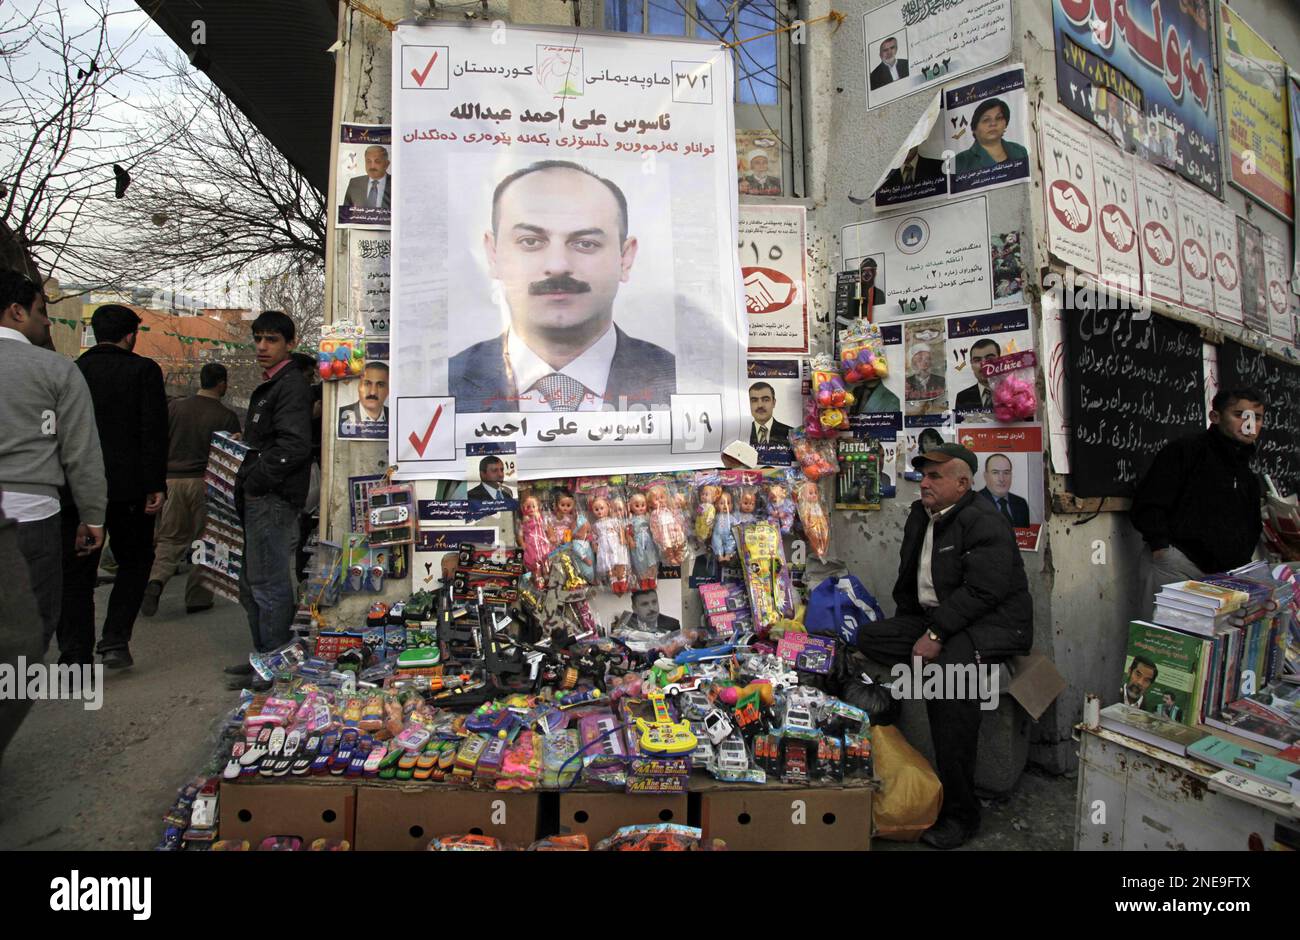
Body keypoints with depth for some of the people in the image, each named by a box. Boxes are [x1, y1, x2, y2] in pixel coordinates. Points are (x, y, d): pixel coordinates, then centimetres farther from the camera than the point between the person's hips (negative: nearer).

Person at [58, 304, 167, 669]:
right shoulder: (143, 370, -5)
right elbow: (154, 432, -11)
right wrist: (156, 486, -9)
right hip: (127, 487, -3)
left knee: (76, 572, 8)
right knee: (134, 562, 14)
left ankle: (74, 656, 10)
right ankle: (114, 640, 5)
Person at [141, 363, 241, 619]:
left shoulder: (174, 407, 4)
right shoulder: (227, 417, -6)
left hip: (172, 480, 3)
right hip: (205, 482, -3)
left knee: (170, 539, 13)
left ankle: (156, 580, -11)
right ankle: (197, 597, 15)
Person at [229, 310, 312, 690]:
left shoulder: (291, 386, -11)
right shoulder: (269, 387, 21)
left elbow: (294, 446, -23)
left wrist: (255, 481, -15)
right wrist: (246, 484, 15)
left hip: (272, 501, -11)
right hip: (259, 501, 11)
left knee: (269, 585, -5)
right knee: (252, 585, 18)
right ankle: (264, 657, 30)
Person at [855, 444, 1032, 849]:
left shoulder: (984, 523, -14)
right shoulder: (920, 515, 13)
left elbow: (983, 591, -23)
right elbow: (908, 579, 22)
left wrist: (935, 634, -28)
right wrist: (904, 630, 15)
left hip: (992, 623, -8)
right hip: (934, 619, 8)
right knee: (868, 637, -9)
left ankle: (959, 813, -26)